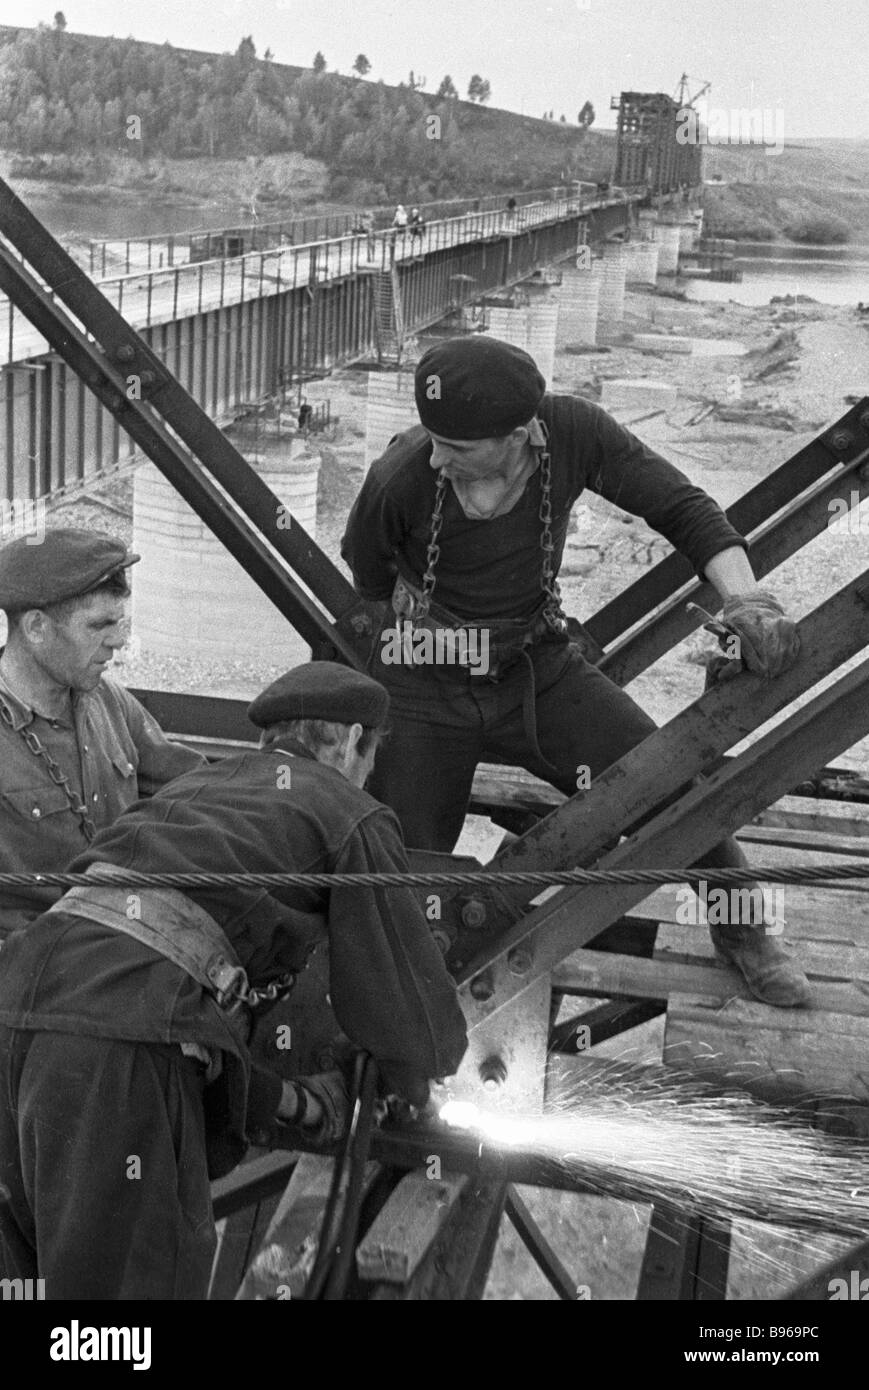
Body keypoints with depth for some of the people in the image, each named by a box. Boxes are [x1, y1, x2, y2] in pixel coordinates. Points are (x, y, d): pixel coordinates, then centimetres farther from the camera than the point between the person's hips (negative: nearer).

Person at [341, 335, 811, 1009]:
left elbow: (680, 504, -14)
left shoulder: (573, 431, -21)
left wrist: (746, 598, -29)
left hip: (541, 671, 2)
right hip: (426, 692, -2)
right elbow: (365, 579, -5)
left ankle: (740, 932, 22)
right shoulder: (399, 480, -26)